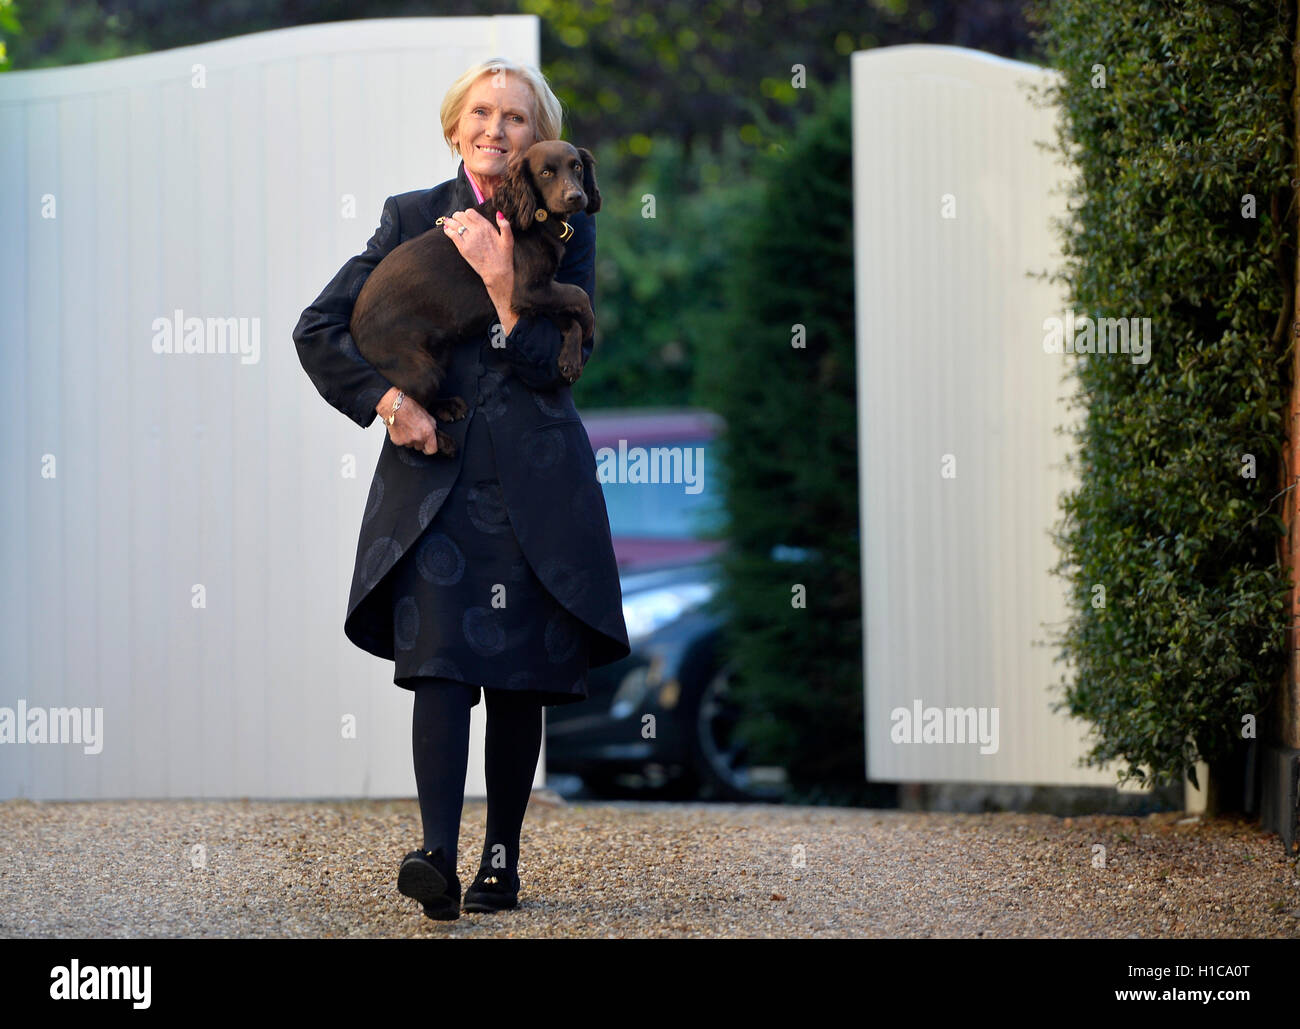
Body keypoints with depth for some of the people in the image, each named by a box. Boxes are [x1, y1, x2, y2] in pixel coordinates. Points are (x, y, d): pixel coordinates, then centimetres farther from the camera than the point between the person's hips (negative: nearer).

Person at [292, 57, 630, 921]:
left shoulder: (564, 227, 7)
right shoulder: (412, 218, 8)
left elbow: (561, 361, -3)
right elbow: (319, 329, 6)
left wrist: (504, 287, -15)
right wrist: (385, 400, -7)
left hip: (533, 483, 1)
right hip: (434, 476, -1)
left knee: (521, 674, 3)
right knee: (440, 657, -14)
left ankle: (502, 863, 12)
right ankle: (438, 858, -25)